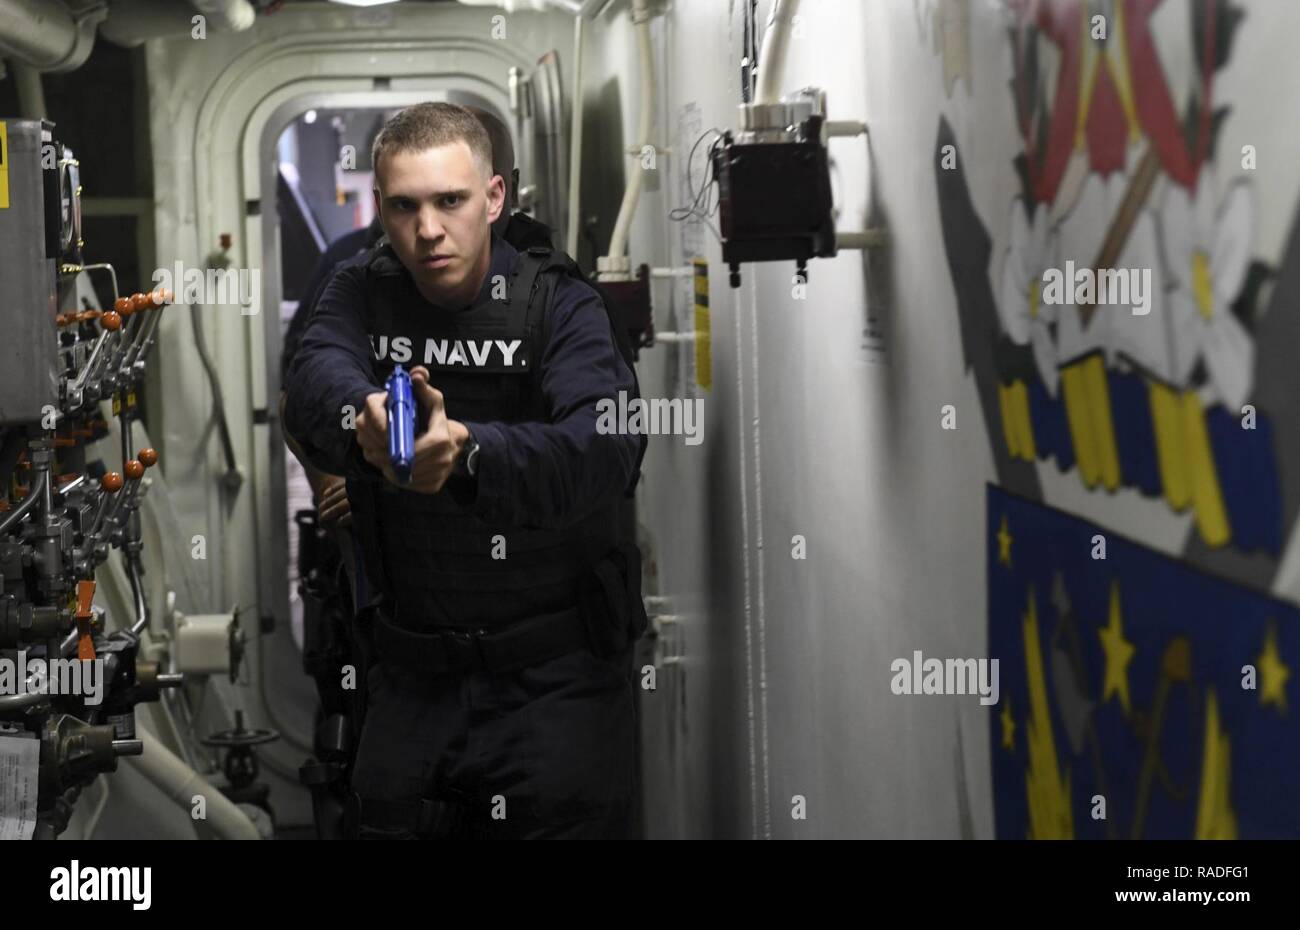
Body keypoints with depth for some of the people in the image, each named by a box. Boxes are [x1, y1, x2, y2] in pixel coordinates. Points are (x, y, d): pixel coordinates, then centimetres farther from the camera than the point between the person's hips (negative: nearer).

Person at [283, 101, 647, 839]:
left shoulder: (561, 304, -6)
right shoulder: (364, 294, 5)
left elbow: (607, 446, -25)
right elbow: (316, 378, -18)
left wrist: (467, 452, -44)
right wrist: (362, 418, -43)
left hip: (557, 672, -3)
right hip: (414, 673, 3)